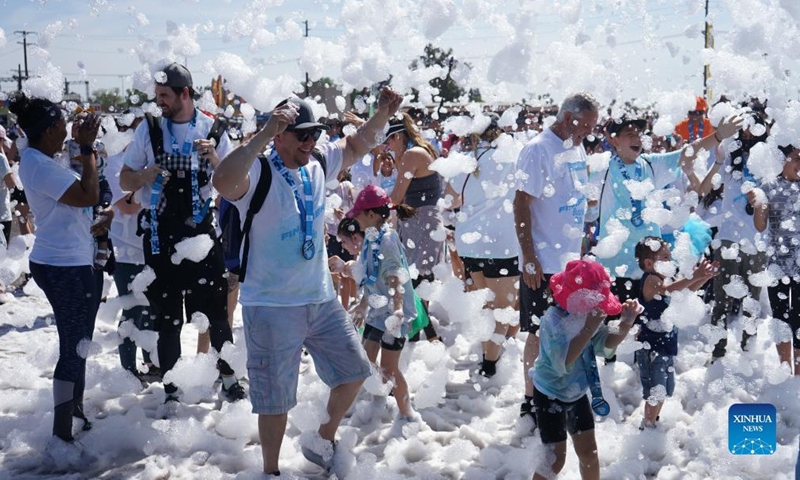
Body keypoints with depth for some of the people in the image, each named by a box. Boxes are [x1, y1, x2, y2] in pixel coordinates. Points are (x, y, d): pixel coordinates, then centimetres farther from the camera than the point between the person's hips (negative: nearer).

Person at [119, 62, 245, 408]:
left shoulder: (213, 130, 0)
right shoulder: (148, 130, 2)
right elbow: (124, 180, 8)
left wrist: (214, 159, -16)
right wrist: (145, 175, -13)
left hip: (200, 230, -1)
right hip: (159, 234, 1)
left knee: (215, 309, 2)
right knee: (166, 317, 7)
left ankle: (228, 377, 21)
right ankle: (171, 392, 17)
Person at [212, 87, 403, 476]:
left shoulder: (319, 164, 3)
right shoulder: (258, 174, -19)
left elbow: (357, 145, 20)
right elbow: (223, 182, -42)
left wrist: (382, 114, 4)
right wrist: (265, 134, -41)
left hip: (321, 299, 7)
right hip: (271, 307, -7)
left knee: (354, 371, 17)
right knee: (276, 399, 4)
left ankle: (325, 442, 38)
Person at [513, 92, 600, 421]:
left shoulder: (577, 150, 11)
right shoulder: (539, 150, -15)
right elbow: (521, 203, -18)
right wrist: (529, 257, -20)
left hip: (570, 260, 8)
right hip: (543, 264, -8)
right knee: (540, 333, 1)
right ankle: (531, 401, 13)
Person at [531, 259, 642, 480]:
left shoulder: (588, 314, -7)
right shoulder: (553, 318, -28)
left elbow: (605, 346, -10)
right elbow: (562, 363, -36)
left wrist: (625, 325, -28)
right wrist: (588, 330, -40)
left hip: (577, 393, 7)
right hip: (550, 395, -7)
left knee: (589, 452, 15)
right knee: (555, 458, -5)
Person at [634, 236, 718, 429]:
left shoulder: (665, 279, 8)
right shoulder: (650, 279, -20)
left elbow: (688, 289, 17)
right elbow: (668, 289, -40)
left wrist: (705, 277, 0)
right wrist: (694, 275, -48)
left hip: (666, 344, 10)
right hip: (651, 346, -10)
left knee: (664, 389, 20)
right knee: (655, 391, -4)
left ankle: (652, 422, 35)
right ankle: (647, 426, 8)